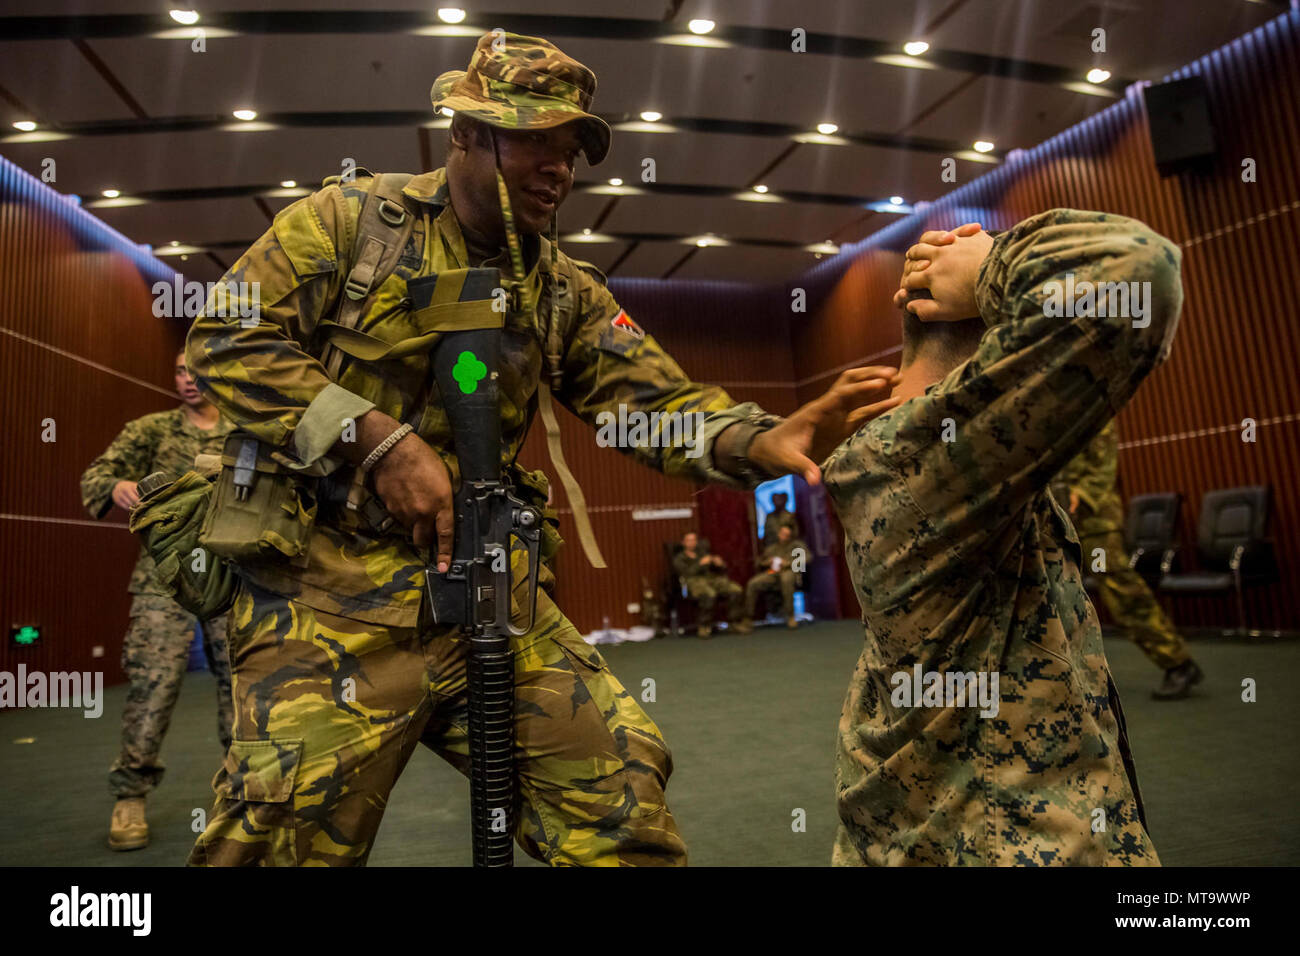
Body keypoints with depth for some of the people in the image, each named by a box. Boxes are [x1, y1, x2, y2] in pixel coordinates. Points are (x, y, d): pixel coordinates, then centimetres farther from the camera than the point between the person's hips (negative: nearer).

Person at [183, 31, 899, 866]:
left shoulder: (566, 292, 11)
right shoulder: (348, 217, 1)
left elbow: (657, 401, 3)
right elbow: (227, 340, -5)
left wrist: (765, 440, -18)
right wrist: (380, 440, -16)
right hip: (332, 589, -3)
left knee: (622, 791, 2)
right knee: (290, 832, 1)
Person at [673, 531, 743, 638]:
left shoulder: (703, 554, 31)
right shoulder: (679, 558, 19)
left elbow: (722, 571, 25)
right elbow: (685, 573, -2)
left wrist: (720, 564, 1)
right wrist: (700, 564, -10)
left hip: (712, 579, 4)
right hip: (694, 581, -4)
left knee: (735, 590, -25)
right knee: (709, 594, -41)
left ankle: (733, 622, -18)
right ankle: (703, 626, -29)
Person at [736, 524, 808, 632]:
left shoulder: (797, 545, 19)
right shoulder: (772, 547, 29)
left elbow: (805, 559, 3)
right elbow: (760, 561, 29)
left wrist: (788, 563, -9)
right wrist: (768, 562, 6)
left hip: (790, 571, -3)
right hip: (771, 573, 3)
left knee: (786, 578, -43)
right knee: (753, 584, -26)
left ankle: (790, 616, -31)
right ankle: (748, 620, -24)